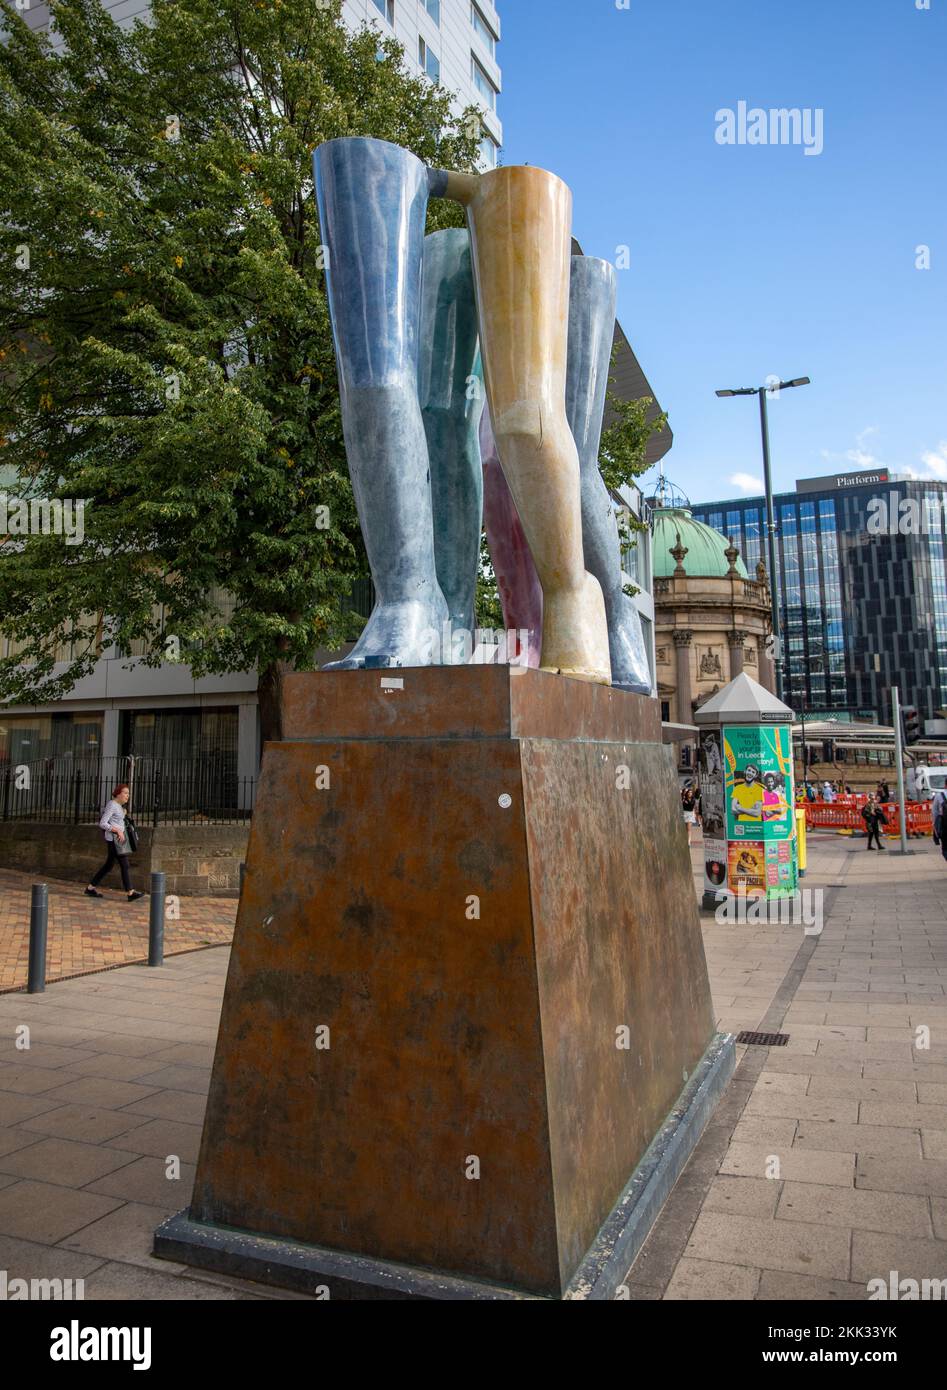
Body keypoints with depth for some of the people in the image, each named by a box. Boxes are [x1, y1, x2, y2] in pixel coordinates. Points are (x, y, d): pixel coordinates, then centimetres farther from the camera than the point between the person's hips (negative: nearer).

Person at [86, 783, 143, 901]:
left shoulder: (119, 806, 14)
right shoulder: (112, 805, -13)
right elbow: (102, 824, -17)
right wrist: (118, 830, -22)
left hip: (119, 837, 10)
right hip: (113, 839, -10)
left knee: (109, 865, 13)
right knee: (124, 865, -9)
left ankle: (91, 888, 21)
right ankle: (131, 893, -8)